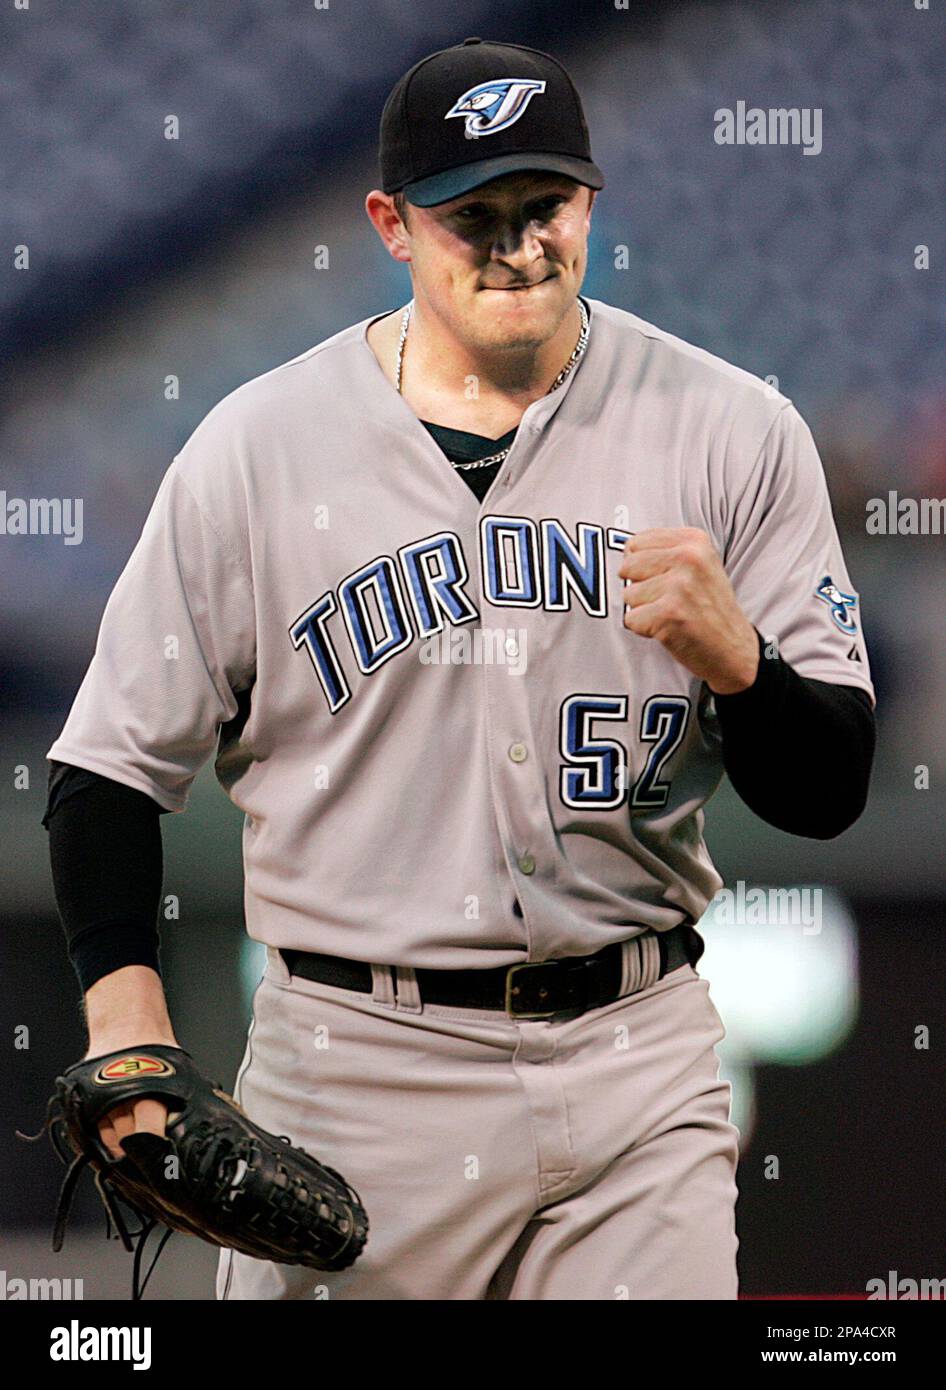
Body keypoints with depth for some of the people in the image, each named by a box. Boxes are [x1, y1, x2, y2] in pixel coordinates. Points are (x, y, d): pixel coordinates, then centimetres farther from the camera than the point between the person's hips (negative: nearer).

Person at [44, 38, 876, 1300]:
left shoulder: (731, 434, 1)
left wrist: (731, 656, -20)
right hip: (358, 1074, -1)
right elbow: (115, 763, 4)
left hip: (635, 1062, 1)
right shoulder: (257, 448, -1)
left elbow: (826, 795, 2)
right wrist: (128, 1016, -11)